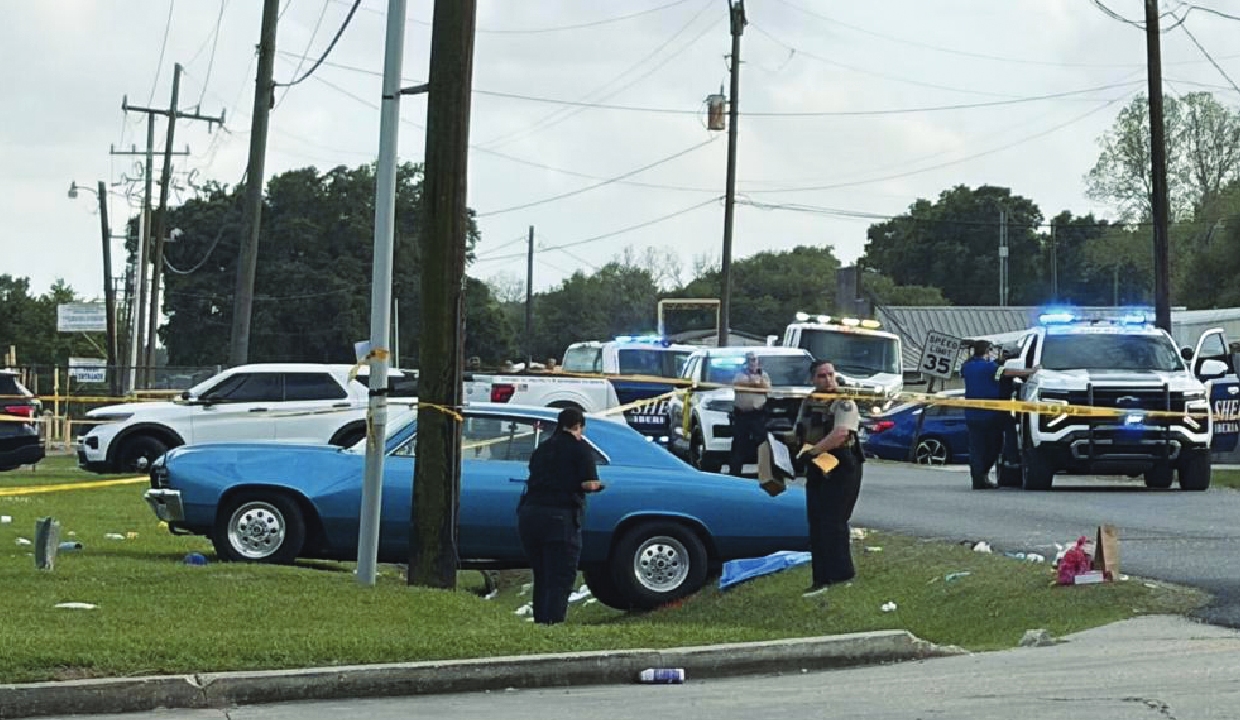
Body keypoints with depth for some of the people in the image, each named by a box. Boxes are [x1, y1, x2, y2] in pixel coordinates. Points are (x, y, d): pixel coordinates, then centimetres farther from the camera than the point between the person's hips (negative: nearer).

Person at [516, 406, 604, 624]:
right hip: (560, 517, -6)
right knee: (561, 580, -4)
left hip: (529, 514, 6)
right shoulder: (581, 448, 0)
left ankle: (540, 623, 16)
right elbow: (588, 484, -7)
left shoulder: (542, 448, 19)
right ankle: (553, 623, -13)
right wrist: (596, 484, 14)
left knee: (541, 578, 16)